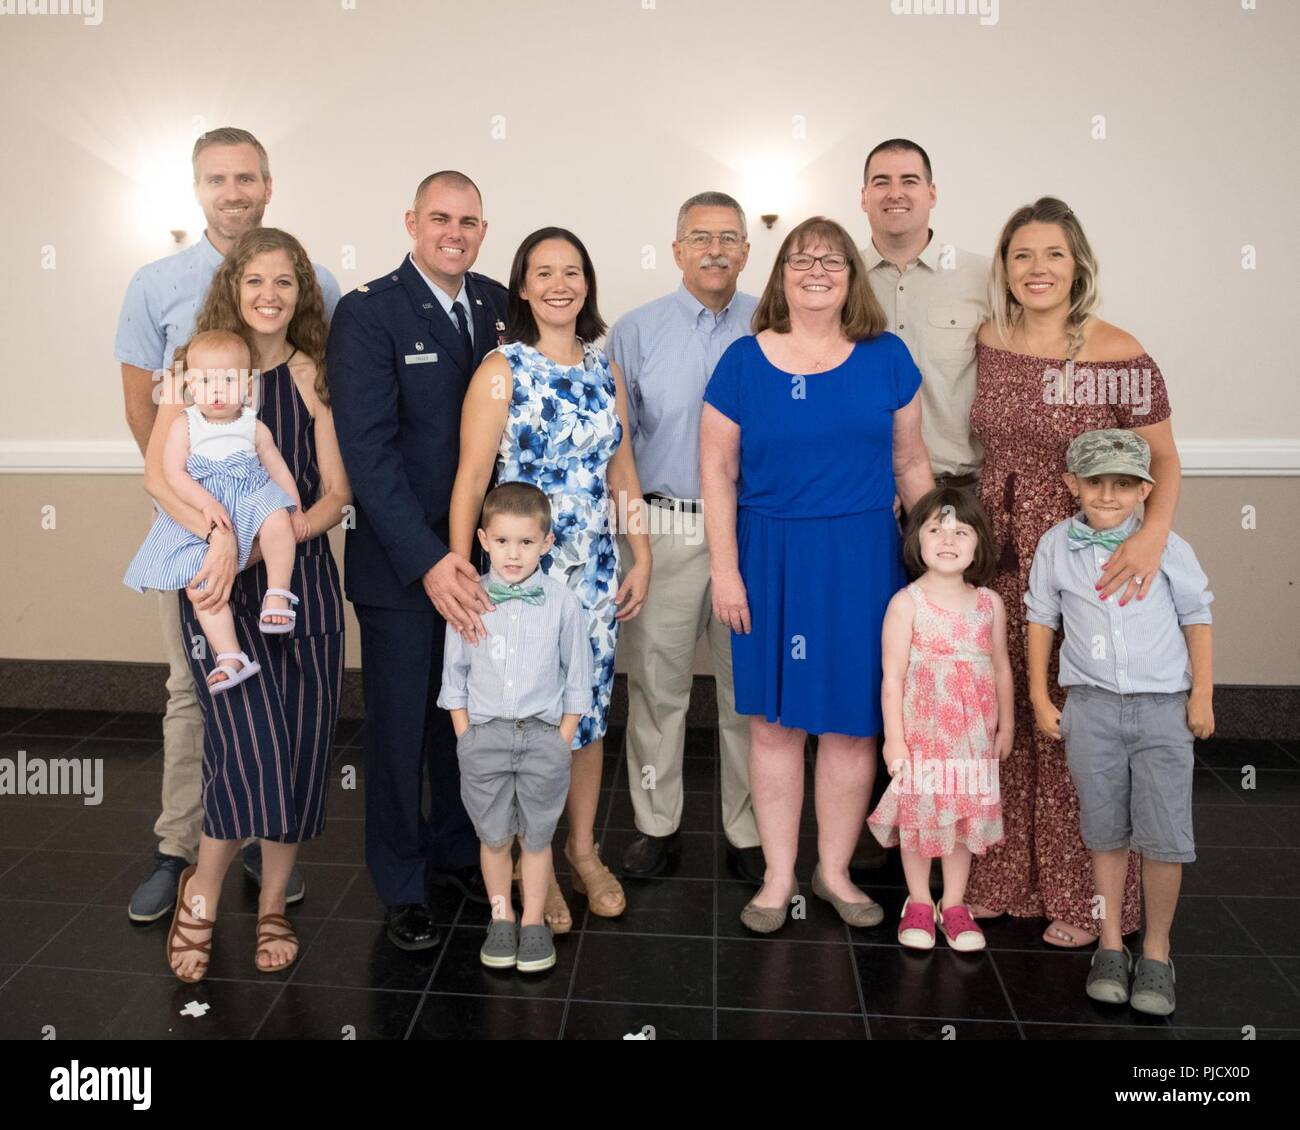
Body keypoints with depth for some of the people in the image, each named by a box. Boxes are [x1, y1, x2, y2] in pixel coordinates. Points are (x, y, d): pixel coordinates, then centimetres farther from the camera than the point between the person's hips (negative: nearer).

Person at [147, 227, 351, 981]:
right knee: (253, 748, -11)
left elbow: (335, 495, 0)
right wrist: (220, 534, -26)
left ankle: (273, 905, 25)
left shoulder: (311, 376, 6)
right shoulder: (199, 364, 2)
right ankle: (202, 891, 18)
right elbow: (159, 475, -8)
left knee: (301, 748, 4)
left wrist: (264, 544, -15)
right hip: (219, 581, -2)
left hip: (302, 577, 2)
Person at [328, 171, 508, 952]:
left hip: (478, 553, 5)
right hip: (400, 560, -4)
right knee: (400, 725, 8)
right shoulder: (368, 312, -10)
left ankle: (456, 850, 37)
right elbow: (368, 449, -17)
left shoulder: (500, 306, 5)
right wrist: (426, 559, -24)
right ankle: (403, 887, 27)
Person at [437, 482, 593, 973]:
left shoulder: (562, 601, -6)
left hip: (543, 735, -1)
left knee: (536, 836, 11)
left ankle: (534, 923, 28)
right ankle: (501, 919, 31)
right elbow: (454, 675, 5)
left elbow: (577, 677, 1)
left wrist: (563, 740, -2)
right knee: (494, 837, 12)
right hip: (484, 734, 1)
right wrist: (466, 738, 1)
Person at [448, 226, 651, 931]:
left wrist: (640, 558, 10)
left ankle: (582, 847, 32)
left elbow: (622, 471, 13)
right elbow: (471, 478, -12)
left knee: (589, 711, 12)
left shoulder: (605, 370, 8)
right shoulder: (502, 371, -8)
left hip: (596, 569, 5)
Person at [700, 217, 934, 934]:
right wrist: (724, 569, -5)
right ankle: (779, 876, 21)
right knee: (775, 720, 6)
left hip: (862, 558, 1)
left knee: (853, 720, 7)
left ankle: (835, 870, 26)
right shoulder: (743, 361, 0)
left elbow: (910, 463, 9)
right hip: (772, 558, -1)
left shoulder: (885, 358, 4)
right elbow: (717, 471, 0)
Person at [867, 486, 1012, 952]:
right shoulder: (907, 603, -10)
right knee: (918, 817, 7)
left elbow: (1000, 667, 10)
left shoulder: (990, 603, 2)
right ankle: (918, 904, 26)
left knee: (965, 816, 12)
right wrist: (894, 739, -12)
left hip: (974, 735, 3)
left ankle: (954, 904, 28)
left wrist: (1005, 726, 12)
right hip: (921, 733, -3)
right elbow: (893, 676, -10)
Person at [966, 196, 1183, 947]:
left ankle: (1085, 898, 22)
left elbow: (1163, 459, -4)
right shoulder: (987, 343, 4)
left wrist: (1155, 534, -22)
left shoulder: (1119, 355, -9)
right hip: (998, 556, 4)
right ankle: (1002, 878, 28)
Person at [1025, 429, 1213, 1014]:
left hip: (1163, 707, -1)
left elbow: (1195, 616, 6)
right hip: (1092, 708, 1)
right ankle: (1110, 947, 23)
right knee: (1107, 835, 10)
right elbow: (1041, 619, 8)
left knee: (1165, 838, 0)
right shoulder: (1056, 547, 0)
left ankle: (1156, 953, 18)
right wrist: (1040, 697, 5)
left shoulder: (1166, 546, -3)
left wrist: (1202, 693, 3)